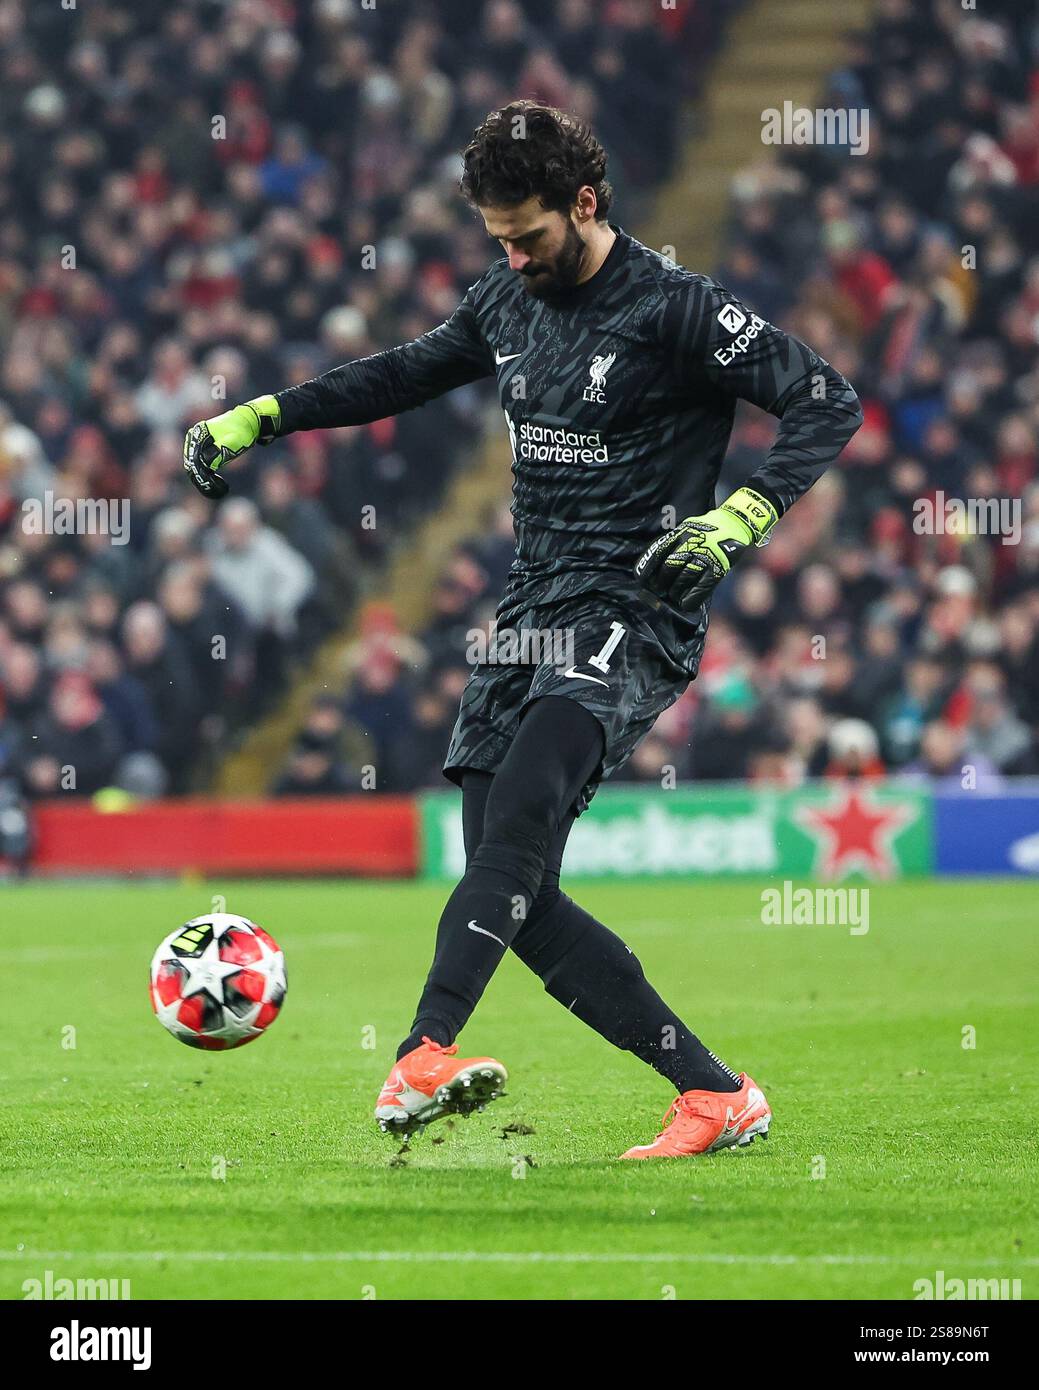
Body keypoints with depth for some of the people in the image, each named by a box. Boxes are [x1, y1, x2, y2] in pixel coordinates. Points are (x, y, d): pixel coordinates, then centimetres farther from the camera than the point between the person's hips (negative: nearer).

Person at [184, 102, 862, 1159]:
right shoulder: (507, 301, 13)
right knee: (515, 892, -4)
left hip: (630, 619, -8)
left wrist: (741, 516, -24)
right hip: (528, 613, 8)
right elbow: (403, 375, 30)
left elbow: (829, 405, -10)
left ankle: (425, 1054, -45)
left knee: (520, 806, -32)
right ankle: (717, 1096, 1)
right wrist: (257, 418, 24)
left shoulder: (674, 309, -8)